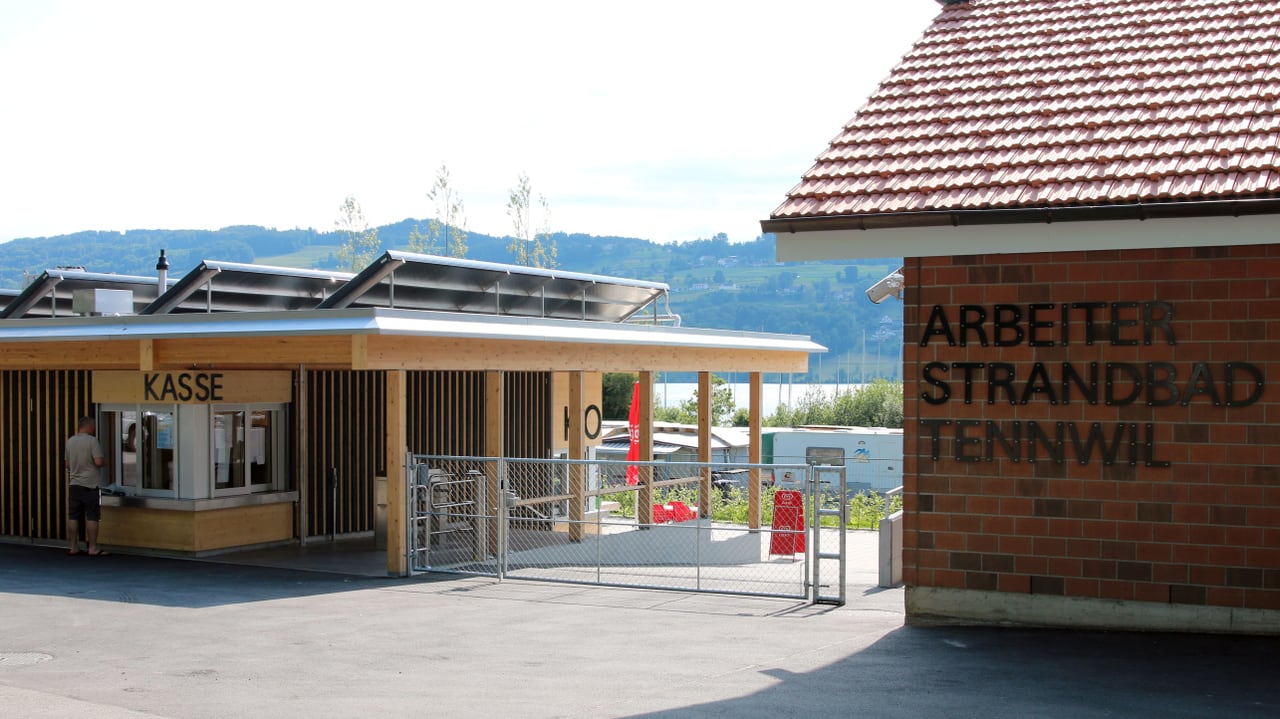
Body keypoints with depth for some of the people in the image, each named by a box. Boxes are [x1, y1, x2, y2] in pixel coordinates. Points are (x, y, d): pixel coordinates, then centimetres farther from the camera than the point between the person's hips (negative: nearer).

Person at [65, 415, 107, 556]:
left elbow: (67, 464, 15)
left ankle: (74, 547, 11)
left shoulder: (70, 441, 8)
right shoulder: (92, 440, -12)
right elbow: (98, 461, -19)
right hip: (90, 485, -6)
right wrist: (104, 460, 3)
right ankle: (93, 548, -1)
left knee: (73, 517, 7)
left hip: (74, 485, 6)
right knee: (92, 517, -1)